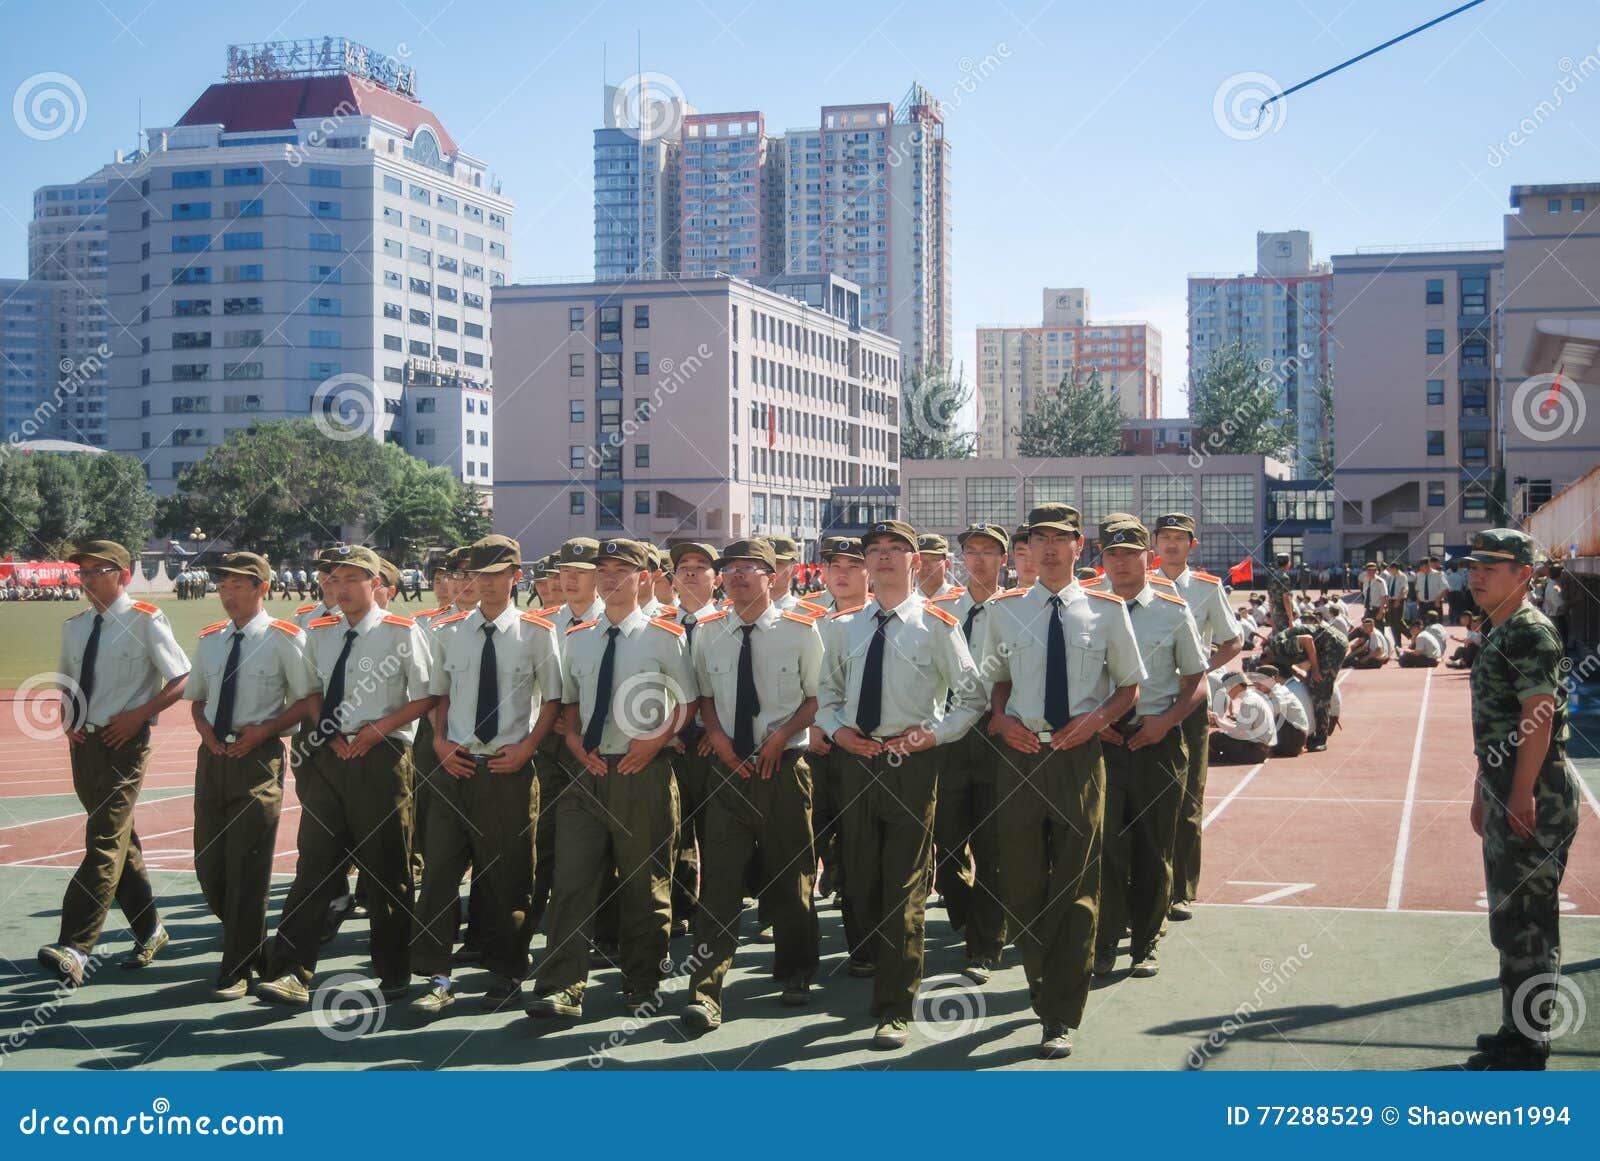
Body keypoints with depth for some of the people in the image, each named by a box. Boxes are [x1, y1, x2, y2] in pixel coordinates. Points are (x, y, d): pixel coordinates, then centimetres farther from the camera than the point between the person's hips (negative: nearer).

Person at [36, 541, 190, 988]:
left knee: (105, 841, -15)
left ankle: (75, 948, -22)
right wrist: (67, 717, 5)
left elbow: (182, 679, -8)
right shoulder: (74, 626, 11)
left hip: (124, 741, -7)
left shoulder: (145, 620, -9)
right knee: (120, 839, 15)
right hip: (83, 742, 8)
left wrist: (139, 715, -15)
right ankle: (149, 931, 27)